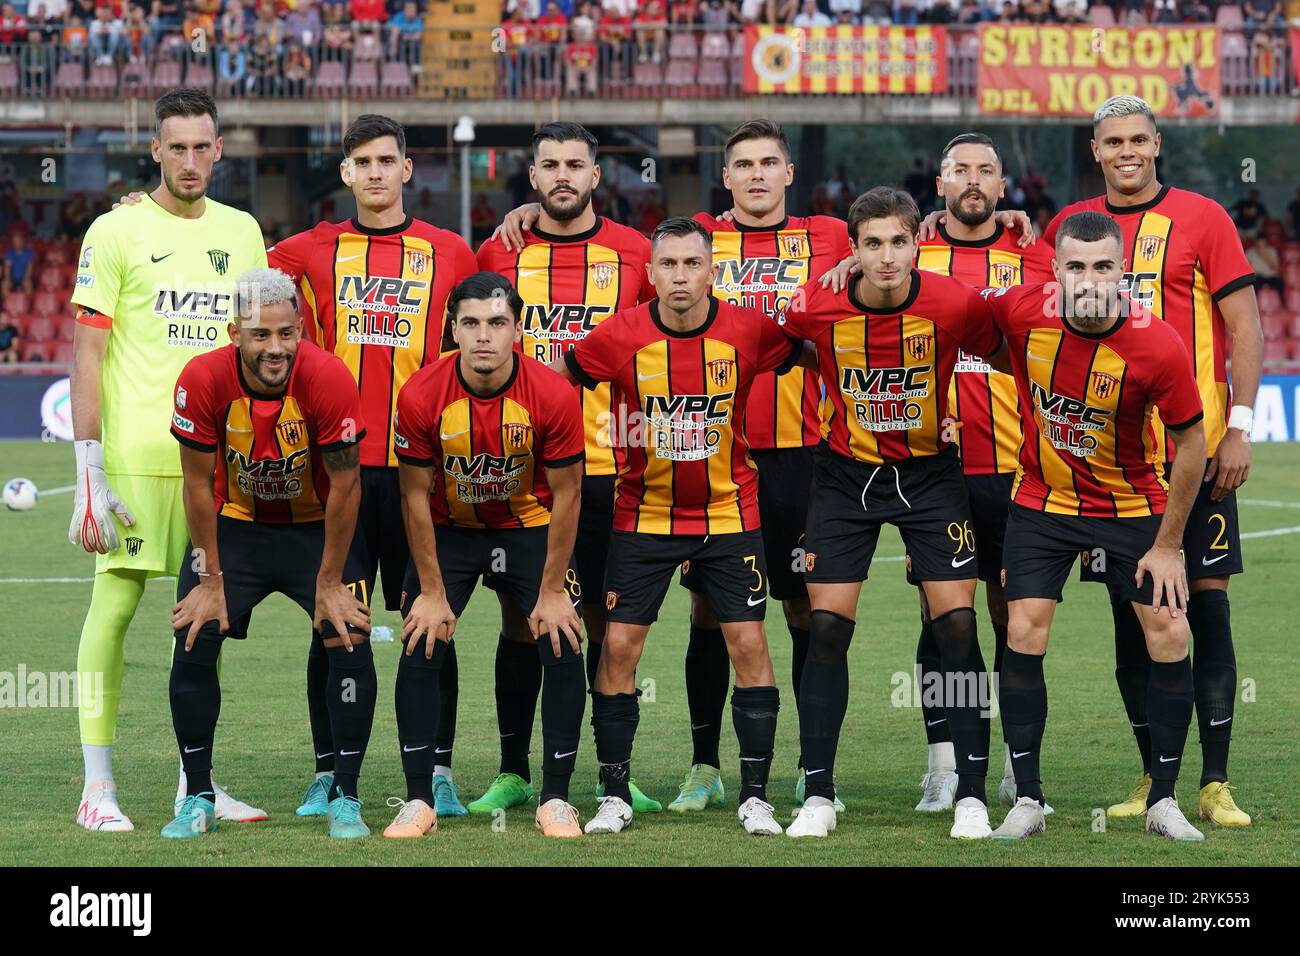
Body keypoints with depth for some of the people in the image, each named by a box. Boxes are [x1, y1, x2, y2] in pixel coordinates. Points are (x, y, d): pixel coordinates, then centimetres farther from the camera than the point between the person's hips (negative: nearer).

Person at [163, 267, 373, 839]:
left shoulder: (328, 379, -29)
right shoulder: (203, 380, -25)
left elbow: (345, 486, -18)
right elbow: (199, 485, -12)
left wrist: (329, 583, -13)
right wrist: (212, 581, -8)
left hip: (314, 528, -1)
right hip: (234, 526, 1)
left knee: (350, 641, -15)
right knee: (194, 642, -10)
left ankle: (345, 800, -1)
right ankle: (197, 801, 4)